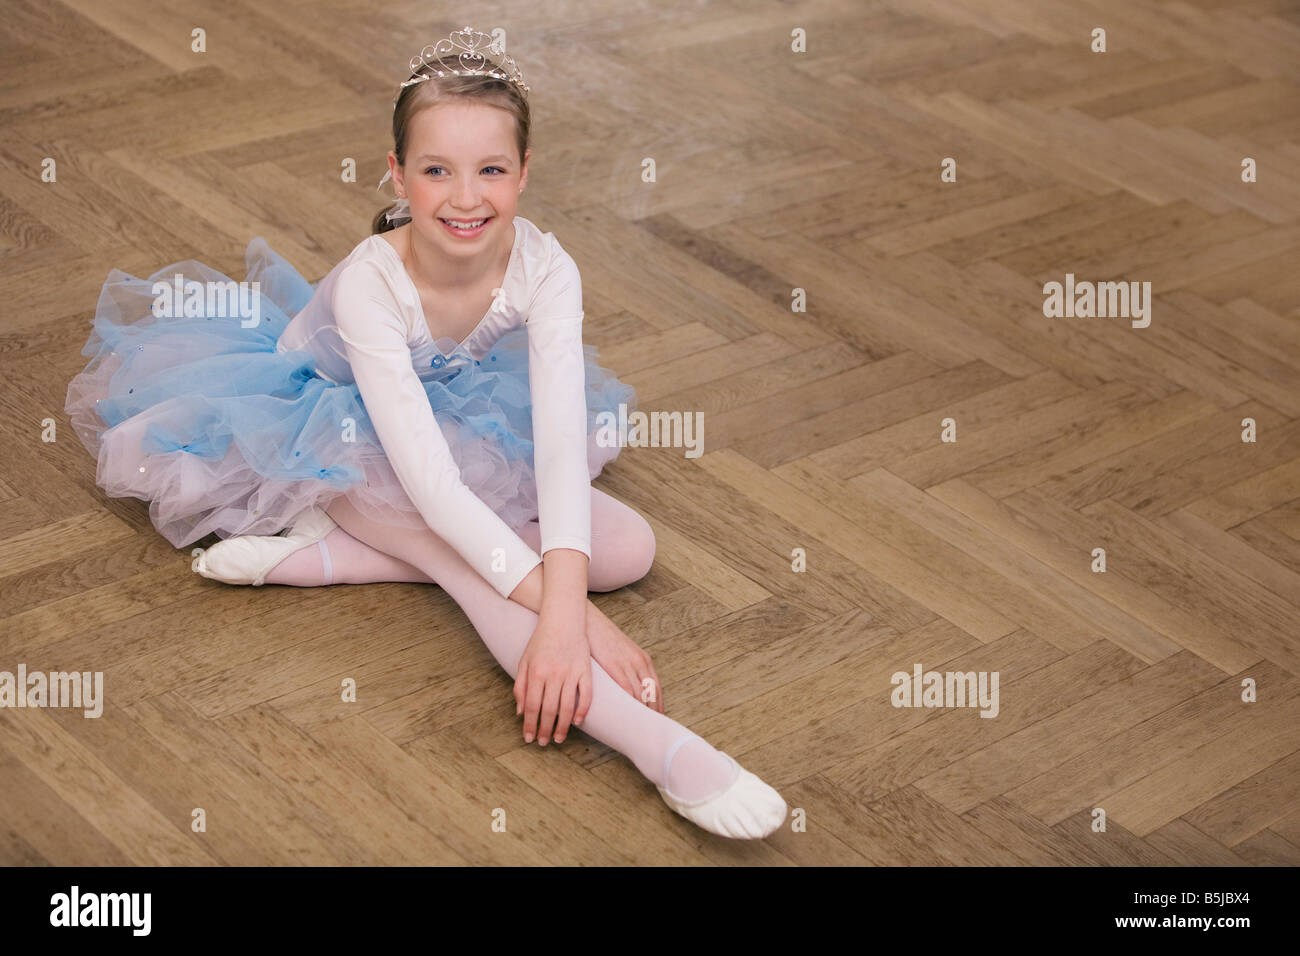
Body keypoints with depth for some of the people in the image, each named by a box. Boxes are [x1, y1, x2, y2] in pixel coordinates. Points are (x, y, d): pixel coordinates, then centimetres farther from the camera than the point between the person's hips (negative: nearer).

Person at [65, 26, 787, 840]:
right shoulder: (370, 283, -34)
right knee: (464, 553, -33)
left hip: (469, 421, 5)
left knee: (629, 548, -15)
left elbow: (562, 438, -35)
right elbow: (427, 475, -39)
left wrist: (562, 610, -50)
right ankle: (653, 742, -46)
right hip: (344, 431, -4)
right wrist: (566, 611, -47)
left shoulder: (544, 269, -26)